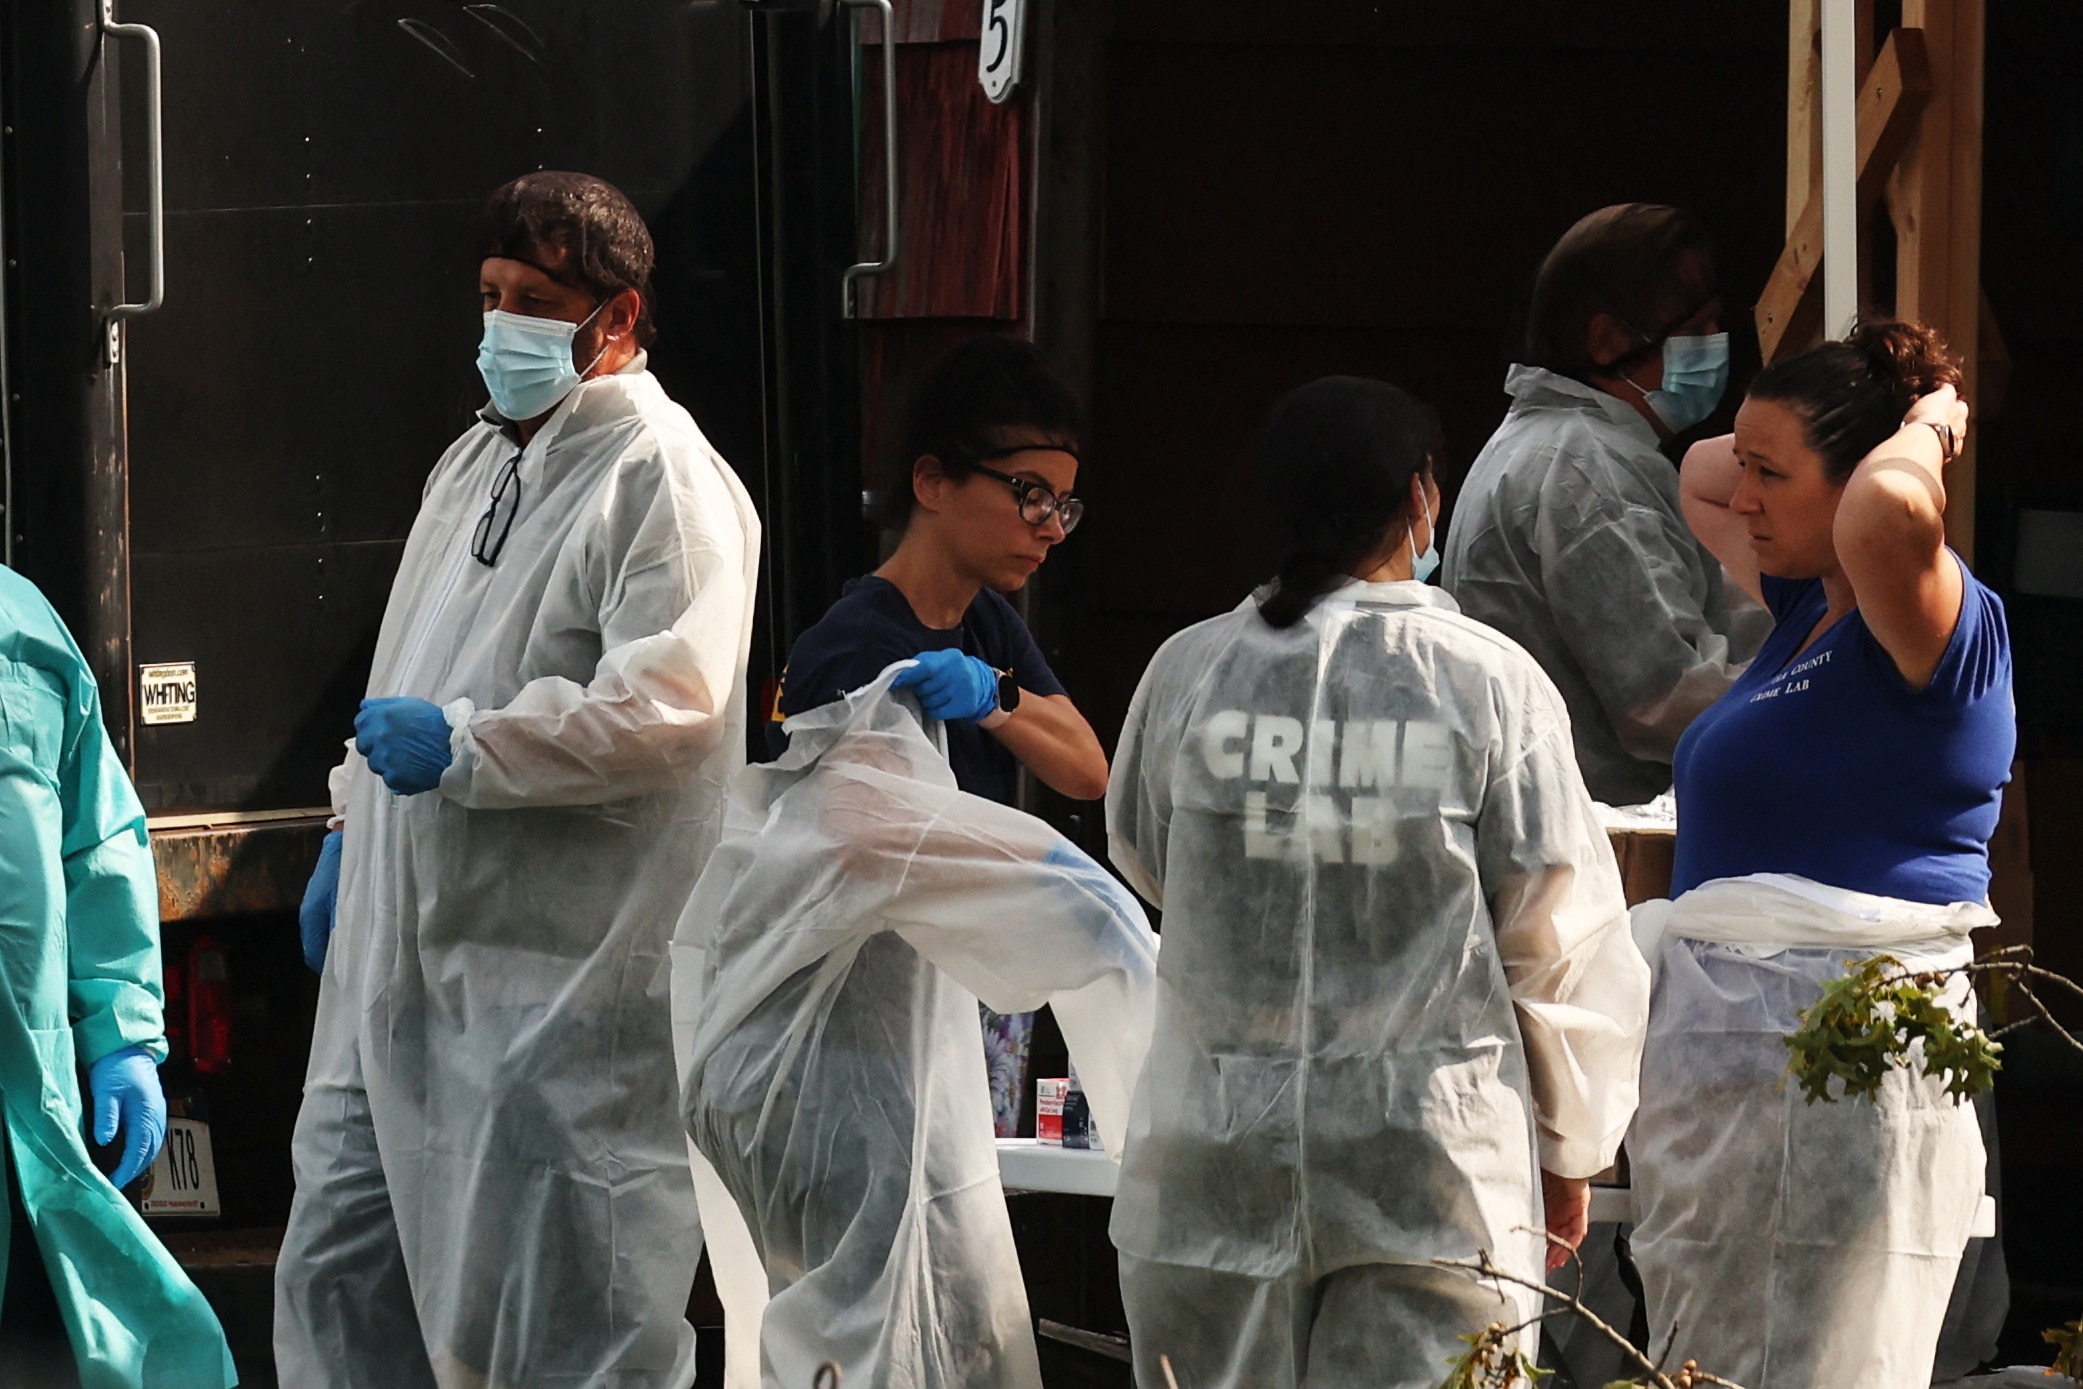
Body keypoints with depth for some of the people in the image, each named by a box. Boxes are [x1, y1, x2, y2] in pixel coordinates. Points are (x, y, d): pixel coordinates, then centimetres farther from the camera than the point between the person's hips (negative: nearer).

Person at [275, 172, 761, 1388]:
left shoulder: (662, 479, -11)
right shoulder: (475, 465, 19)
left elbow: (669, 704, -24)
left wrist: (462, 746, -22)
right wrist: (352, 832, 29)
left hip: (560, 982, -9)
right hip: (406, 962, 9)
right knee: (340, 1285, 11)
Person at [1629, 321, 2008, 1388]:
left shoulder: (1931, 624, -12)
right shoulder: (1810, 606, 15)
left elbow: (1889, 510, -35)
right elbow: (1702, 481, 33)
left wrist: (1923, 428, -15)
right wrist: (1777, 440, 18)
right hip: (1734, 1039, 10)